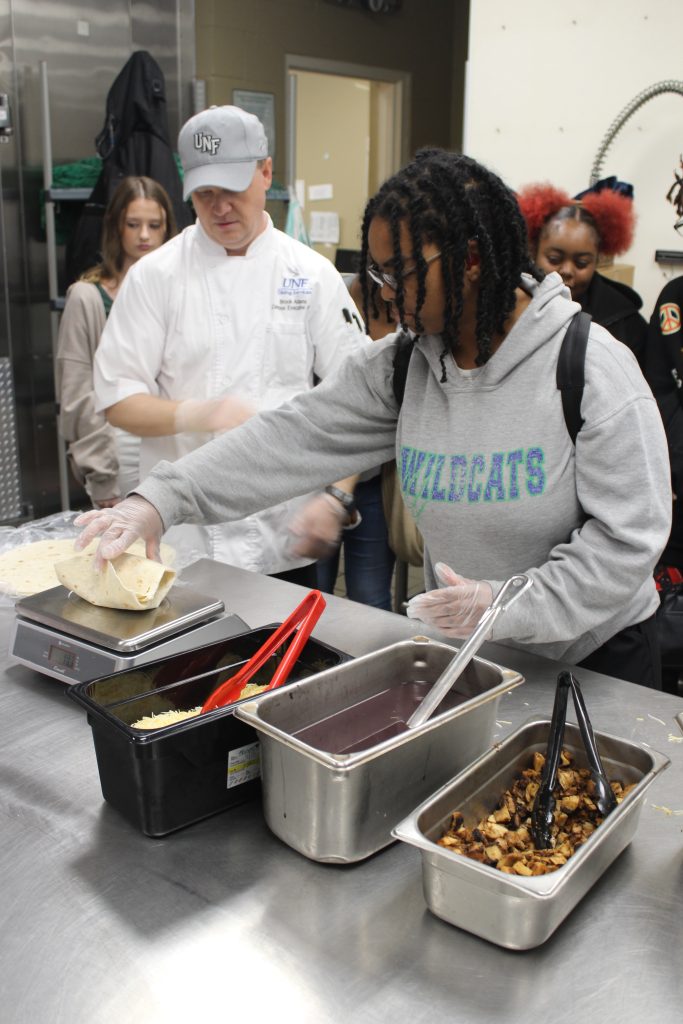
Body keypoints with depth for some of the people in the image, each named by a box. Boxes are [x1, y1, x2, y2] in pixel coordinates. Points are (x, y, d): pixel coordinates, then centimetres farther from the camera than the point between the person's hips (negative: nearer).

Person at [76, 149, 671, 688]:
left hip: (597, 653, -3)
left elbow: (628, 534, -19)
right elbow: (295, 437, -11)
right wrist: (159, 501, -19)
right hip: (465, 655, 4)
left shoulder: (590, 366, -19)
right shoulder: (398, 366, -5)